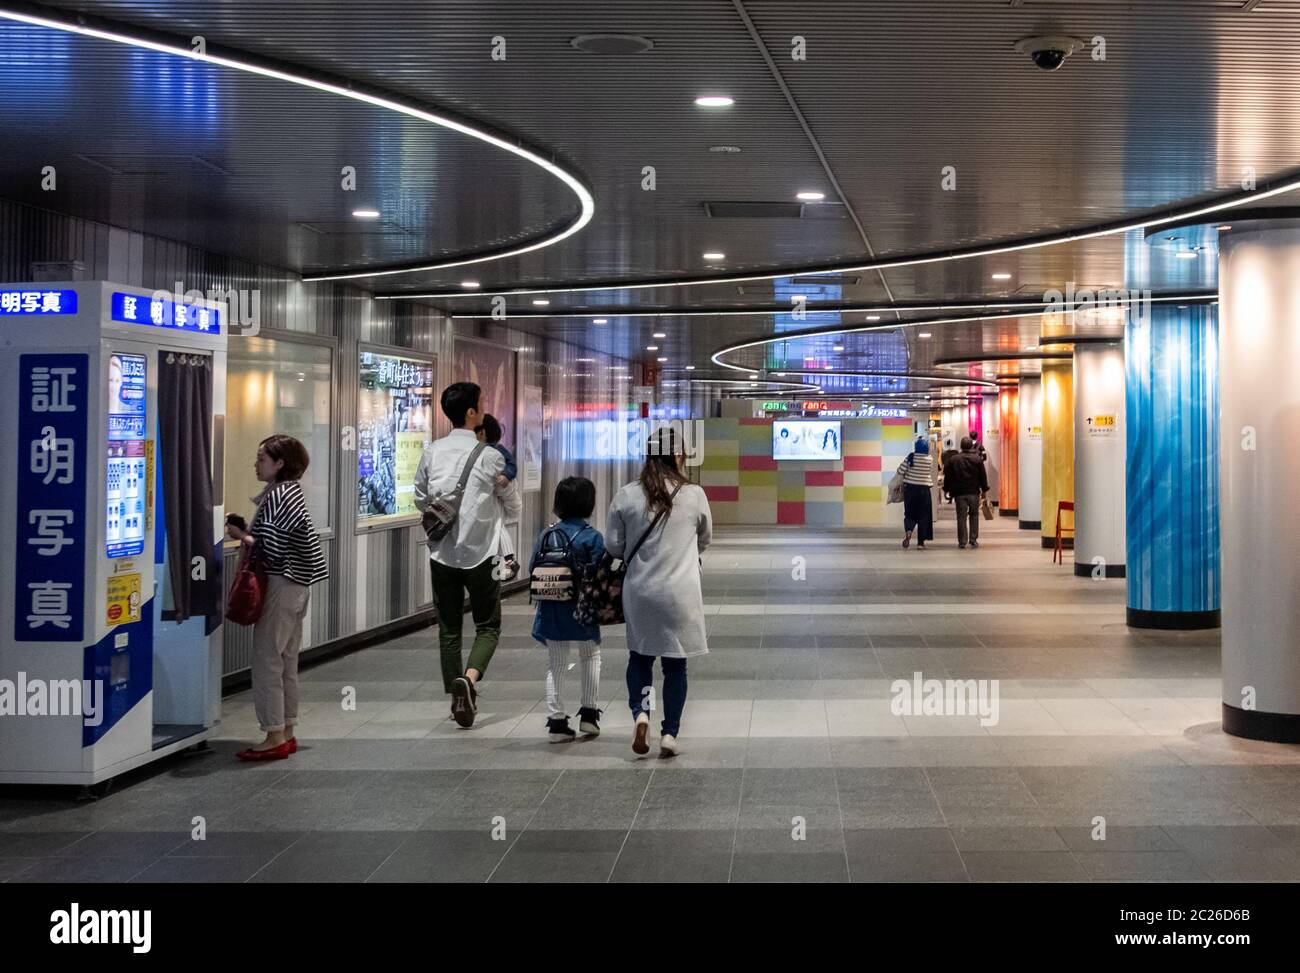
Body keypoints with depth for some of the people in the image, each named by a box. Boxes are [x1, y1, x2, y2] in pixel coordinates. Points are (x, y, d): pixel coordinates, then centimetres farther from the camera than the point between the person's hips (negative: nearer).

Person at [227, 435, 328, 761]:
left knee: (267, 660, -5)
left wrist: (241, 535, -8)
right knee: (287, 661, 14)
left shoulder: (276, 497, -16)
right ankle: (286, 732, 20)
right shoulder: (292, 492, 14)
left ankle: (275, 737, -3)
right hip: (297, 586, 10)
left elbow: (270, 550, -21)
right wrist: (249, 532, 7)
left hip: (279, 586, -10)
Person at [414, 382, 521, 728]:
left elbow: (421, 501, 10)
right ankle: (469, 678, -18)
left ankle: (457, 699, 17)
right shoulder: (490, 456, -10)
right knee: (488, 626, 8)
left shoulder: (431, 453, -1)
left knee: (448, 629, 13)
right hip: (480, 555, -3)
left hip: (442, 554, 3)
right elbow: (513, 507, 1)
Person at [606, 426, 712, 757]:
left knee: (640, 656, 17)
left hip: (639, 591, 1)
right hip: (680, 593, -1)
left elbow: (613, 546, 1)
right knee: (675, 664, 9)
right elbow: (705, 540, 9)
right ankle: (670, 733, 10)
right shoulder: (694, 495, -6)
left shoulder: (626, 496, -5)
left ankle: (640, 711, -4)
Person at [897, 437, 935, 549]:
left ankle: (908, 531, -22)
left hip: (910, 488, 0)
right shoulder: (930, 459, -7)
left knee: (909, 514, 9)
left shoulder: (911, 457, -10)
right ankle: (921, 541, 8)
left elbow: (900, 471, -10)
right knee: (923, 516, 9)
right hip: (924, 489, 0)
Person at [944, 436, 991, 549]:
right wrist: (984, 490, 11)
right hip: (974, 493, 0)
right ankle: (973, 540, 11)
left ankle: (962, 542, -1)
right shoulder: (977, 459, -2)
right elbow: (983, 476, 2)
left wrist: (948, 489, 14)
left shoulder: (953, 460, -1)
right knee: (974, 516, 13)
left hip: (959, 493, 0)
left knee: (961, 517, 1)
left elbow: (947, 476, 3)